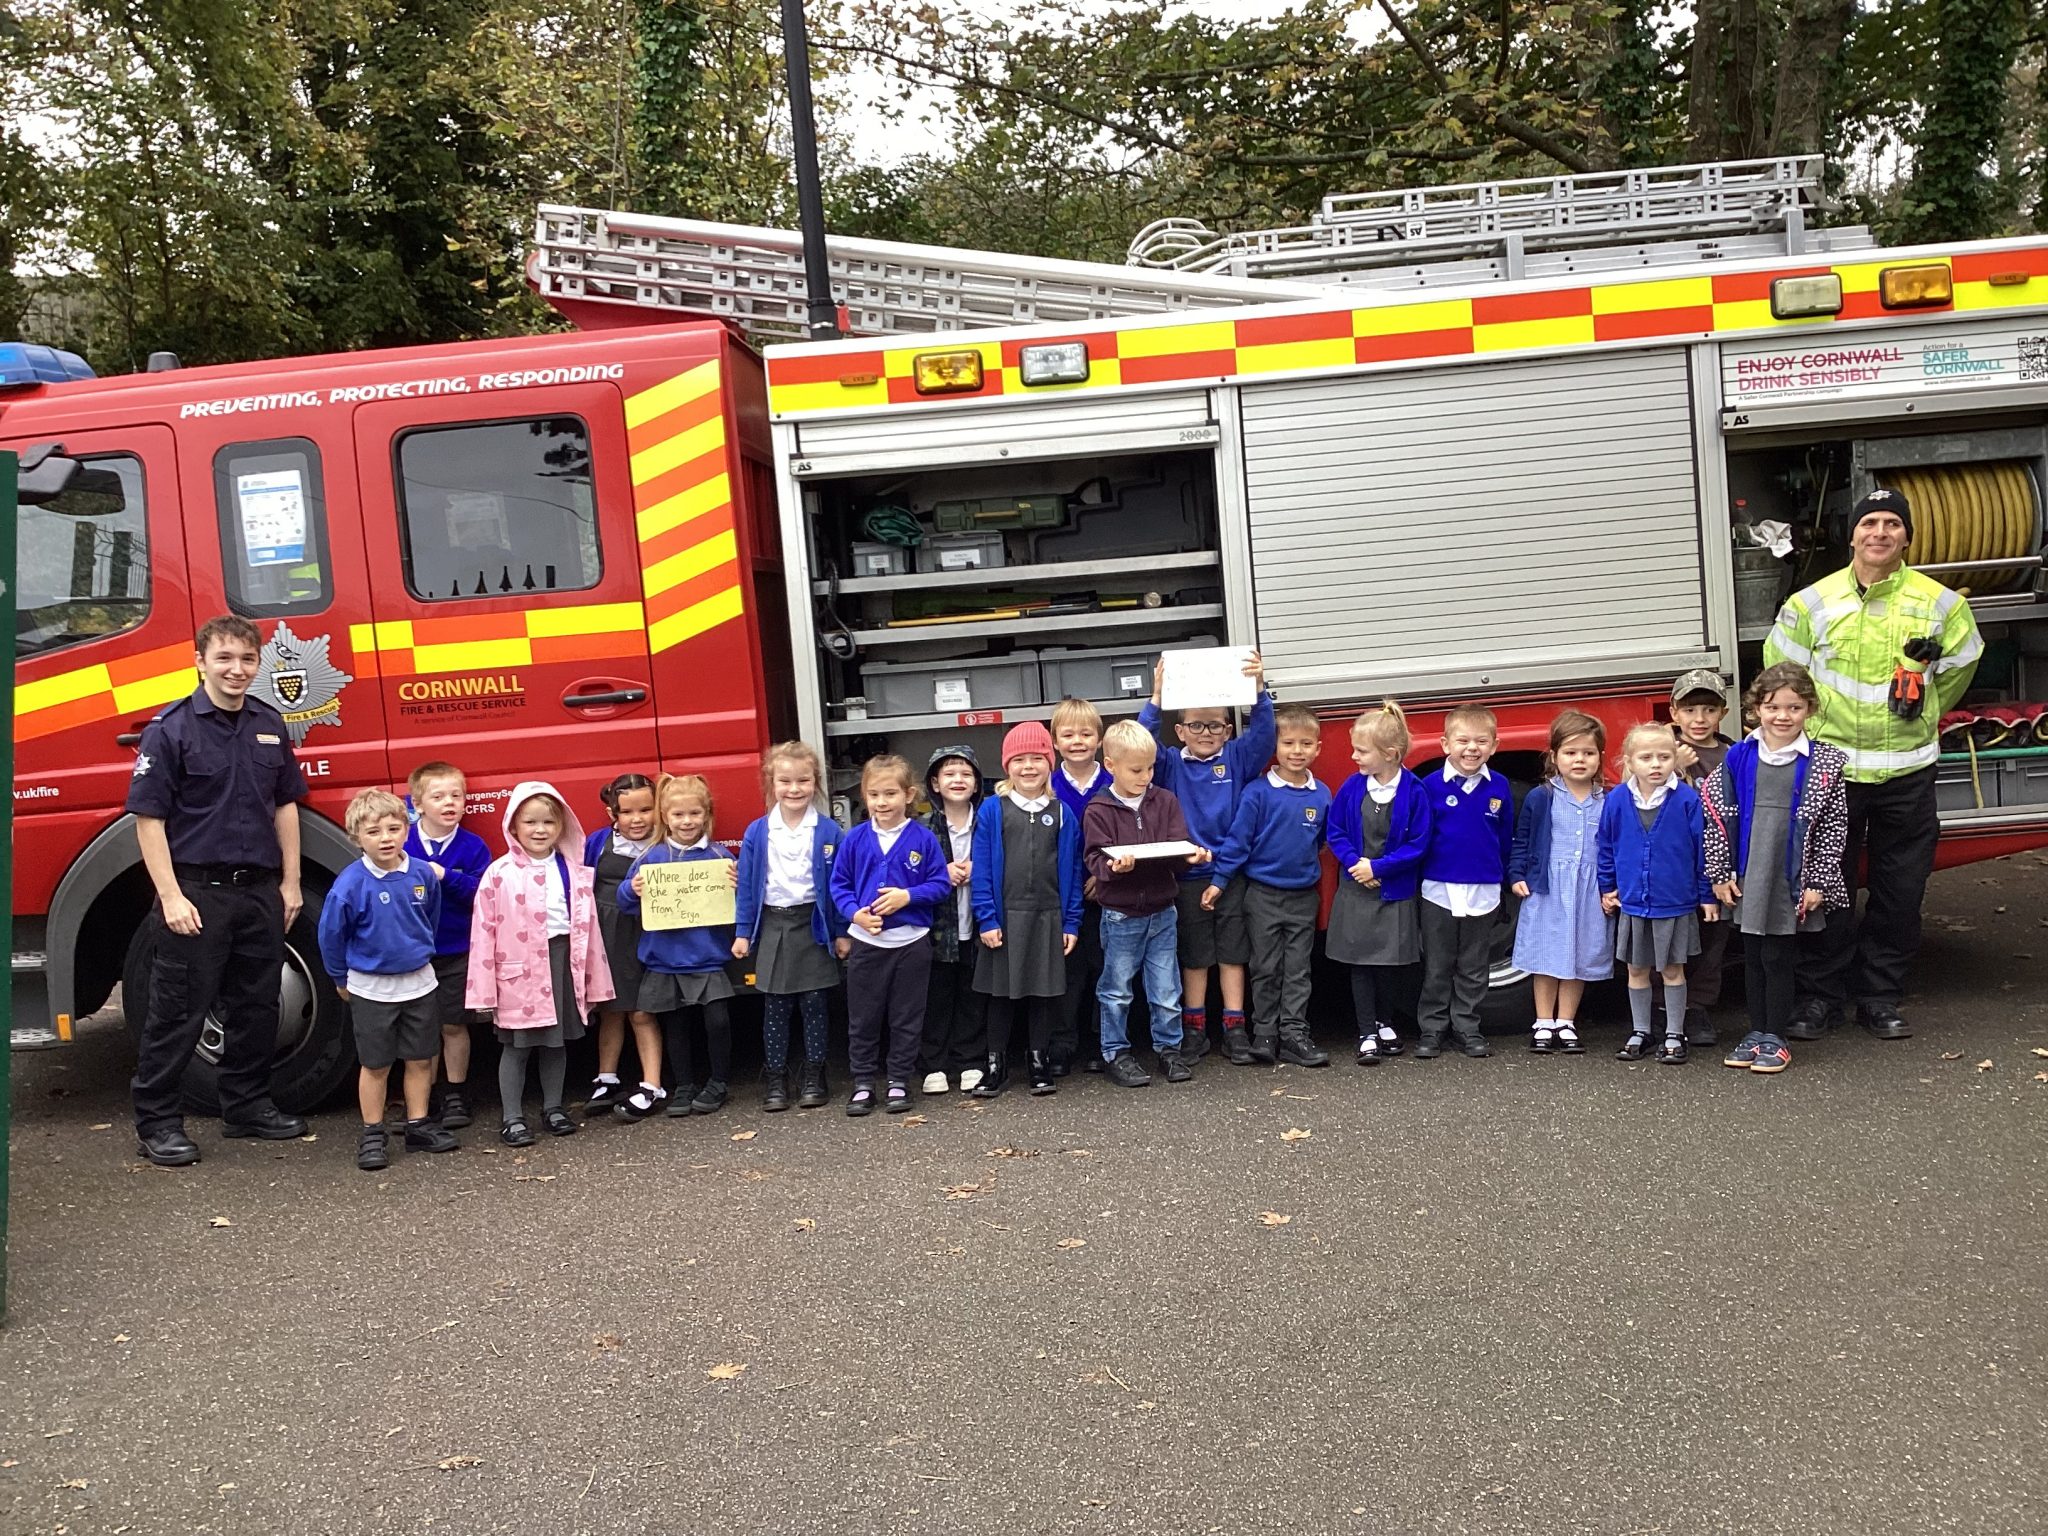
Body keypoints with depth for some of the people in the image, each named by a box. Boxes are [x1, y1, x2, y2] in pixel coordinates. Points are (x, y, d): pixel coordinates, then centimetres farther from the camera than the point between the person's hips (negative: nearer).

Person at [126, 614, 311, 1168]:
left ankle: (247, 1106, 27)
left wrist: (289, 883, 10)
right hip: (196, 892, -5)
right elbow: (149, 817, -10)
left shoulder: (269, 725, 8)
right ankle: (157, 1122, 12)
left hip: (259, 890, 6)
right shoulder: (171, 729, -8)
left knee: (256, 1006, 13)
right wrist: (171, 896, -16)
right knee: (178, 1012, 2)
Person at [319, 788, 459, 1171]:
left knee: (421, 1059, 11)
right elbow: (331, 934, -6)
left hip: (419, 982, 3)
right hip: (371, 988, -3)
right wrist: (342, 979, 3)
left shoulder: (423, 874, -7)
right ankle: (372, 1136, 18)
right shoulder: (351, 883, -18)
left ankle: (418, 1126, 24)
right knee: (375, 1065, 7)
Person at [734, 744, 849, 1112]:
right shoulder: (757, 832, 0)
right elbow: (746, 885, 3)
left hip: (814, 926, -1)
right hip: (772, 927, 1)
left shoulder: (829, 831, -4)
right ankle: (775, 1079, 15)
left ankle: (814, 1076, 17)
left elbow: (840, 884, -1)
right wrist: (742, 932, 0)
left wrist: (842, 932, -2)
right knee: (775, 1008, 7)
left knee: (815, 1005, 5)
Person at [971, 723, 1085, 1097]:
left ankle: (1040, 1061, 21)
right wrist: (986, 919, -10)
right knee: (1001, 990, 7)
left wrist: (1071, 922, 1)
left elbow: (1072, 871, 5)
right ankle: (996, 1064, 18)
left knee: (1044, 990, 8)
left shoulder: (1062, 813, 4)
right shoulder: (992, 810, -2)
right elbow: (981, 869, -4)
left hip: (1049, 917, 1)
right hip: (1005, 916, -1)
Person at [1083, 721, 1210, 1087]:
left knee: (1166, 990, 10)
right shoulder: (1098, 810, -8)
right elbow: (1094, 858, -13)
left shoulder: (1165, 801, 2)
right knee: (1116, 990, 9)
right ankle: (1115, 1054, 21)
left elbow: (1179, 844, -4)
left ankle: (1169, 1048, 25)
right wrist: (1113, 865, -33)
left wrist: (1193, 854, -25)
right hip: (1120, 915, -3)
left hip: (1162, 911, 3)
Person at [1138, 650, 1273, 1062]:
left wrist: (1259, 690, -26)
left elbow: (1262, 734, -11)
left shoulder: (1237, 759, 3)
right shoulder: (1170, 764, 1)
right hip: (1187, 876, 0)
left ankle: (1235, 1028, 13)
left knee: (1233, 954, 7)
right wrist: (1156, 699, -24)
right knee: (1193, 956, 9)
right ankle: (1195, 1028, 18)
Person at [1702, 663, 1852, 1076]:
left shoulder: (1824, 763, -4)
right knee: (1753, 957, 12)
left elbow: (1834, 826, -3)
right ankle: (1756, 1033, 25)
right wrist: (1720, 873, 1)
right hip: (1749, 880, 3)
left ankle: (1775, 1038, 16)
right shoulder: (1738, 758, 1)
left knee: (1779, 958, 3)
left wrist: (1819, 882, -7)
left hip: (1793, 881, -3)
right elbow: (1718, 814, 4)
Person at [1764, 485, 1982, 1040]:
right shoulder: (1813, 603, -1)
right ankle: (1820, 998, 14)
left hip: (1907, 771, 1)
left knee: (1900, 892, 7)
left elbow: (1957, 670, 16)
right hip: (1832, 769, -1)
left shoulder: (1938, 603, 1)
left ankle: (1880, 998, 21)